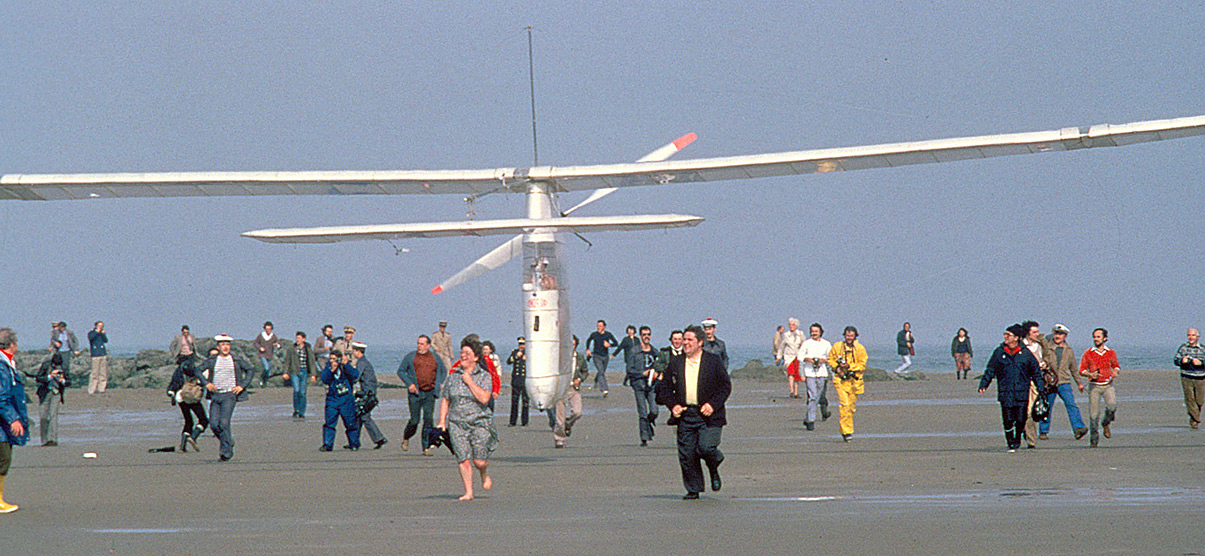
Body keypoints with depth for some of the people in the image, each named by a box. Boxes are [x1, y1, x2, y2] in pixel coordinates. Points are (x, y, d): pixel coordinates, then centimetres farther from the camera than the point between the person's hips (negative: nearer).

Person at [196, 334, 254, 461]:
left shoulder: (237, 360, 4)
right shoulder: (212, 360, 7)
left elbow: (250, 371, 12)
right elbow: (198, 371, 9)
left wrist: (242, 386, 0)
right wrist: (206, 383, -7)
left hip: (229, 395, -3)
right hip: (215, 395, 3)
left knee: (224, 422, -16)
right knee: (214, 424, -4)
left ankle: (226, 452, -10)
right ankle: (228, 439, 24)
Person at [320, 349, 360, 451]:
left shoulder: (346, 367, 0)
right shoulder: (328, 367, 3)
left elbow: (355, 375, -16)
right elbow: (324, 379, -12)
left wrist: (345, 365, -23)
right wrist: (332, 370, -26)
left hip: (346, 400, -1)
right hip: (332, 399, 1)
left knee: (350, 423, 5)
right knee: (329, 422, -9)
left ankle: (354, 444, 19)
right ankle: (327, 445, -4)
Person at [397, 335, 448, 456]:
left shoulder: (436, 358, 11)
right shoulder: (410, 357, 4)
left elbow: (444, 371, 24)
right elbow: (400, 371, 7)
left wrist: (440, 383, 8)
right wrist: (409, 383, -6)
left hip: (430, 393, 2)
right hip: (415, 392, -2)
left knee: (428, 419, -5)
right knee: (414, 420, -4)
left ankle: (426, 448, 0)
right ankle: (406, 438, 25)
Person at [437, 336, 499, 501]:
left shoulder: (484, 376, 0)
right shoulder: (453, 375, 9)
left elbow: (484, 399, -15)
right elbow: (445, 400, 14)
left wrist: (470, 382, -13)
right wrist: (442, 421, 5)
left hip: (479, 421, -2)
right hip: (457, 422, 2)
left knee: (480, 461, -6)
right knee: (463, 459, -9)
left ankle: (485, 475, 28)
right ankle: (468, 492, -1)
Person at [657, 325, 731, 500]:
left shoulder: (714, 361, 1)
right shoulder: (675, 363, 9)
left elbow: (726, 385, 2)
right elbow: (665, 387, 14)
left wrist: (713, 404, -11)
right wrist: (672, 405, -3)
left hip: (708, 416, -3)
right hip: (685, 415, 3)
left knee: (706, 448, -17)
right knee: (687, 455, 0)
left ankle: (714, 469, 17)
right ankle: (693, 490, 14)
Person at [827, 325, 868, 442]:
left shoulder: (860, 349, 0)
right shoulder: (837, 347, 2)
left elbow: (862, 365, -3)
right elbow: (831, 359, 11)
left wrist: (849, 366, -16)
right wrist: (837, 368, -8)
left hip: (854, 381, 2)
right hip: (841, 380, -2)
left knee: (852, 407, 9)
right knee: (845, 405, -15)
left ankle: (845, 429, 28)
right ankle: (847, 432, -16)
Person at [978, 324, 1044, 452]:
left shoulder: (1025, 353, 3)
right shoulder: (999, 352, 5)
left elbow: (1036, 372, 11)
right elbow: (990, 371, 9)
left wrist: (1041, 387, 6)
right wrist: (983, 385, -2)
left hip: (1022, 393, -1)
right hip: (1005, 392, 1)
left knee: (1021, 419, -5)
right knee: (1008, 420, -3)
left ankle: (1017, 440, 20)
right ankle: (1010, 444, 10)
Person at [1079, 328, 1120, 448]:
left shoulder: (1111, 353, 7)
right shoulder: (1088, 353, 2)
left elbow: (1116, 366, 21)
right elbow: (1082, 370, 3)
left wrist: (1116, 372, -3)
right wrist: (1090, 374, -17)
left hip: (1107, 385, 1)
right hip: (1094, 386, -1)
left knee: (1112, 404, -25)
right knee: (1093, 414, -6)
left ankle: (1105, 423, 4)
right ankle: (1094, 438, 8)